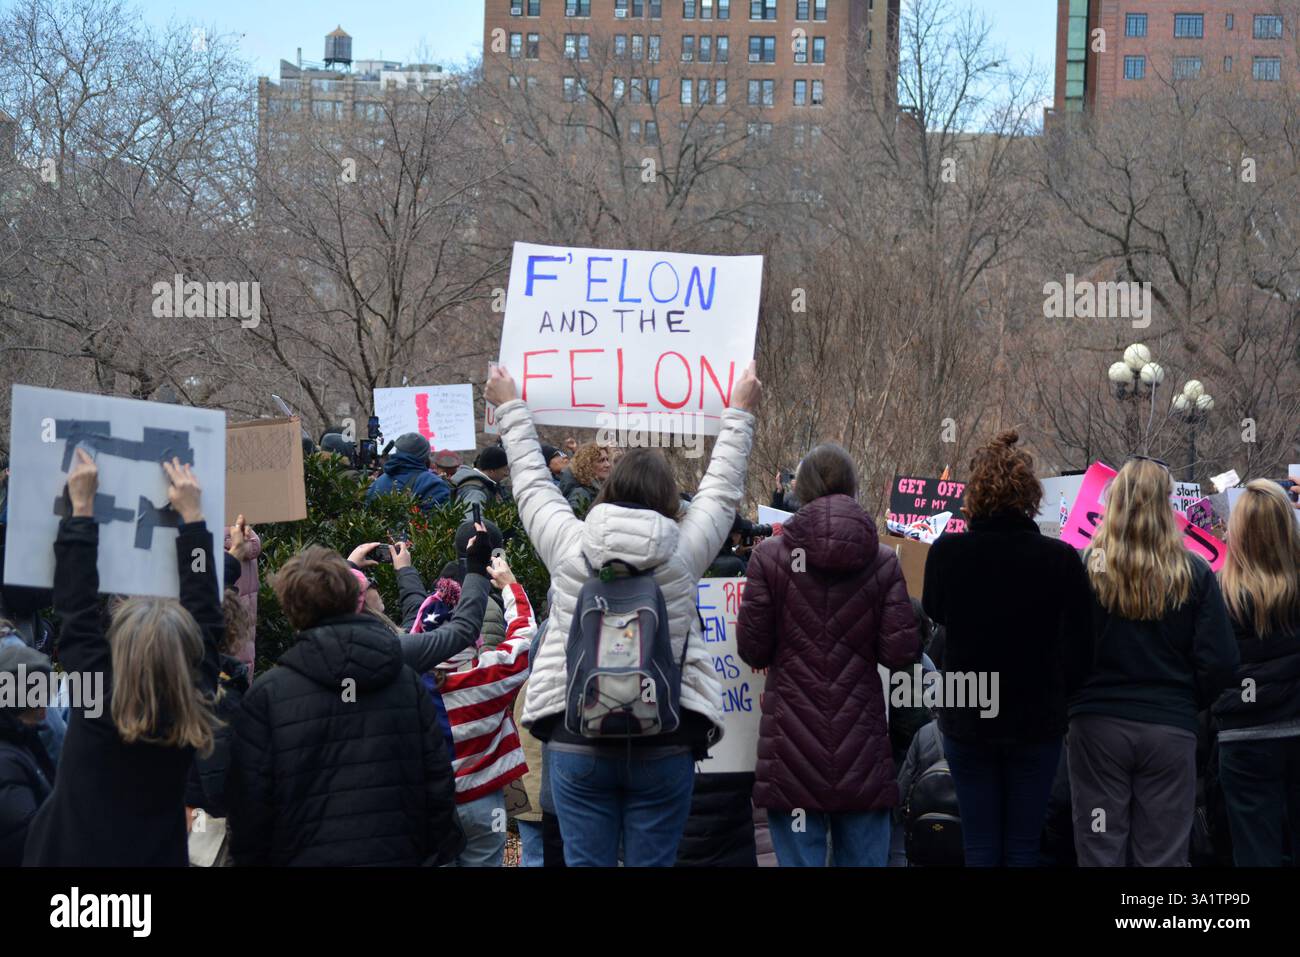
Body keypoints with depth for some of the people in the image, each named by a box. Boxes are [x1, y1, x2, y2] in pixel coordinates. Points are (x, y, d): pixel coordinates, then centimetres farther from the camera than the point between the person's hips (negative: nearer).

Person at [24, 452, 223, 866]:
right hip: (157, 857, 2)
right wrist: (192, 517, 4)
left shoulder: (95, 700, -21)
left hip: (70, 853, -2)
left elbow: (76, 609, -11)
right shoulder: (195, 707, -15)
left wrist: (81, 507, -4)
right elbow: (206, 618, -3)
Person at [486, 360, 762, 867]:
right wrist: (739, 412, 30)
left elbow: (531, 483, 16)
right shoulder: (683, 550, -3)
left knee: (585, 862, 4)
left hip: (577, 740, 1)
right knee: (652, 862, 3)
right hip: (664, 743, -1)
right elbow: (722, 490, 14)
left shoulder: (569, 543, -2)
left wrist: (509, 408, 31)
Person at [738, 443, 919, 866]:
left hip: (793, 743, -1)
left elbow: (752, 648, -3)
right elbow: (899, 652, -4)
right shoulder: (882, 561, 0)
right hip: (861, 746, 1)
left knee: (800, 858, 1)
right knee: (864, 858, 8)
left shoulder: (770, 556, -3)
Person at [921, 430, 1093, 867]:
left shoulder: (945, 552, -10)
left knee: (979, 846, 7)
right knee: (1023, 847, 7)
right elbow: (1079, 643, -5)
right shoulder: (1059, 558, -13)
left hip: (965, 718, 1)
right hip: (1037, 718, 0)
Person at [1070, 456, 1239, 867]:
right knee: (1163, 853, 7)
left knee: (1100, 851, 5)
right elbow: (1220, 660, -3)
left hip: (1098, 725, -1)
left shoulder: (1084, 568, -8)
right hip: (1171, 728, 1)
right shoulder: (1194, 573, -3)